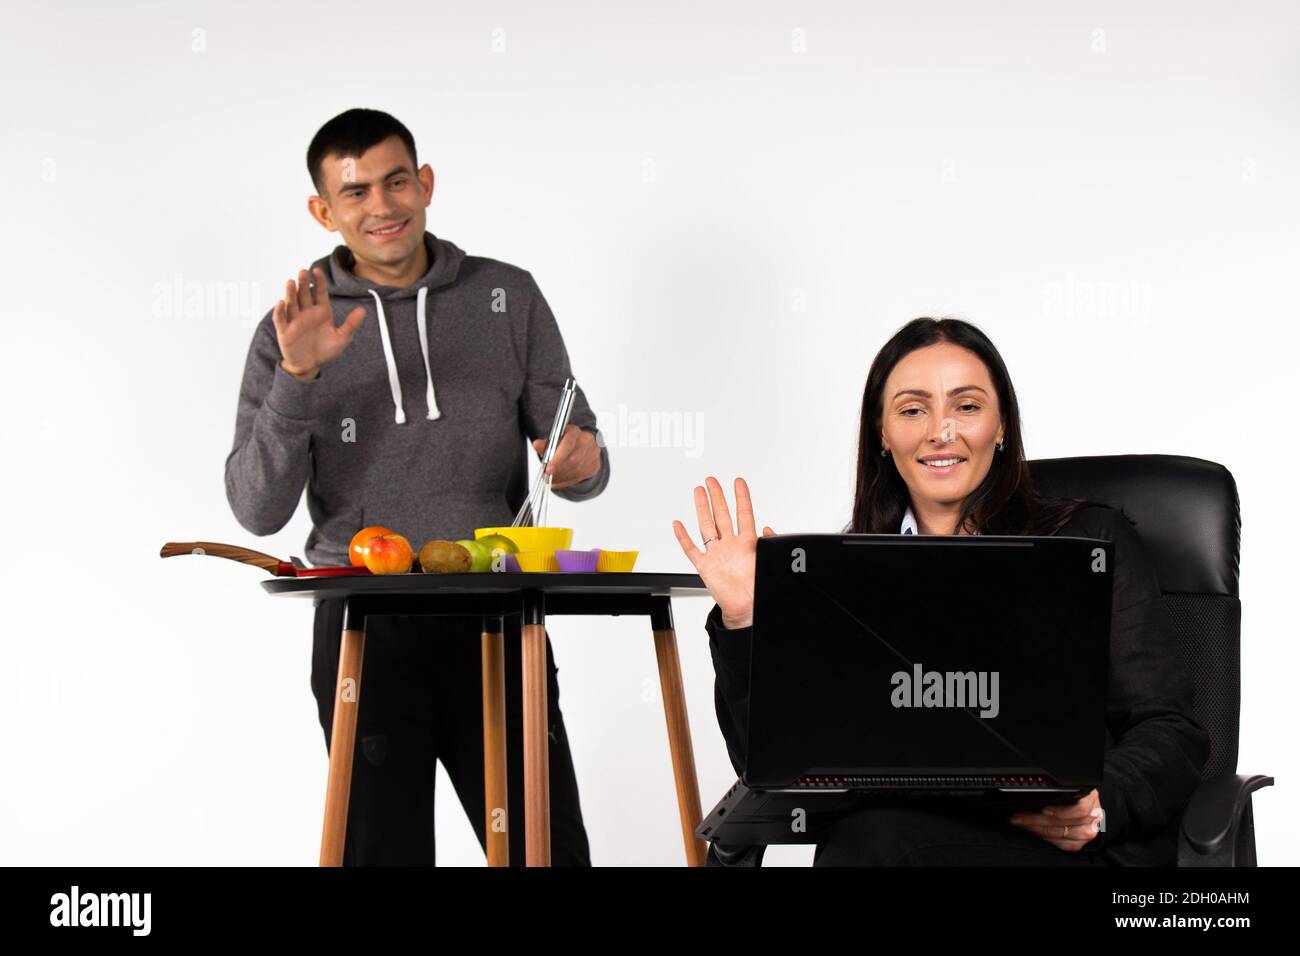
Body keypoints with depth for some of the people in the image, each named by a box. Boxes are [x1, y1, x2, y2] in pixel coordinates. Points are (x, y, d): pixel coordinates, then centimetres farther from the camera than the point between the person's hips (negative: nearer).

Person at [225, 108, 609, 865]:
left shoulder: (507, 297, 9)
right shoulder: (293, 332, 5)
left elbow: (578, 451, 10)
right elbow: (258, 510, -5)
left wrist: (583, 462, -14)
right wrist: (298, 376, -17)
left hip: (495, 618, 1)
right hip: (365, 629, 0)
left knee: (551, 853, -3)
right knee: (384, 849, 5)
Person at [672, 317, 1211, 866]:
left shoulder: (1092, 540, 11)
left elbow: (1172, 734, 5)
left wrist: (1097, 805, -16)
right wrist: (742, 621, -3)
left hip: (1064, 843, -2)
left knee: (878, 836, -32)